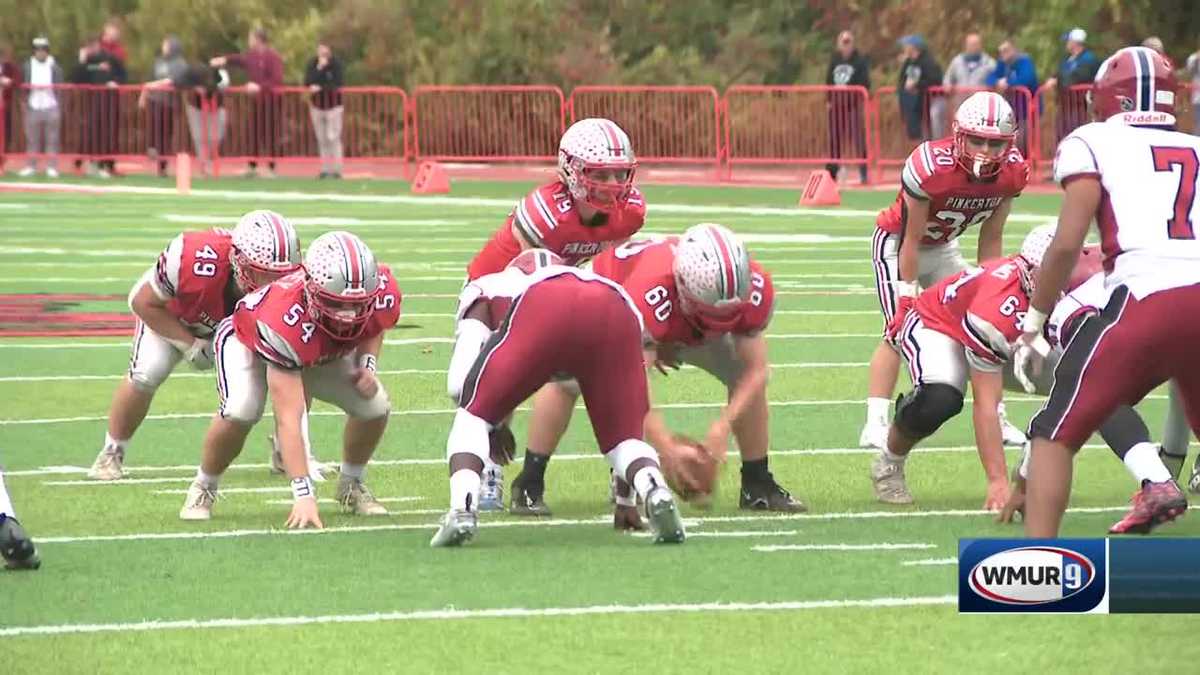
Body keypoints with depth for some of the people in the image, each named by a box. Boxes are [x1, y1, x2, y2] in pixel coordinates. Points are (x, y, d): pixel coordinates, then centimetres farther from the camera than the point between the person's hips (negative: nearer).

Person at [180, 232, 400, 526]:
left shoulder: (382, 293, -32)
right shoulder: (286, 318, -47)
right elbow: (289, 418, -46)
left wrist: (366, 366, -21)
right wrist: (304, 494, -48)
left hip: (326, 351, 5)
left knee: (376, 406, -12)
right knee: (240, 412, -31)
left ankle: (351, 486, 16)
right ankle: (203, 488, -4)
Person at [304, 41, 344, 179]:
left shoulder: (336, 64, -8)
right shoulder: (312, 64, 0)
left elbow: (337, 84, -13)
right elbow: (308, 82, -11)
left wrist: (321, 88, -19)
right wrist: (319, 68, -20)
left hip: (333, 105, -3)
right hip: (317, 105, 3)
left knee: (333, 138, -9)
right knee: (321, 139, 5)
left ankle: (336, 169, -6)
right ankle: (325, 169, 11)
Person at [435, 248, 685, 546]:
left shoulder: (484, 290, 39)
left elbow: (459, 383, 22)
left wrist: (496, 427, 42)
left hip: (545, 310, -3)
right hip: (616, 312, 3)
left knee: (474, 414, 17)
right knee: (622, 435, 19)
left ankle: (462, 510, -4)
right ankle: (655, 491, -11)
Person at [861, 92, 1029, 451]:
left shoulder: (1013, 171, -18)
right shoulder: (930, 166, -36)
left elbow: (991, 238, -5)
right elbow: (912, 240, -27)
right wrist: (907, 294, -23)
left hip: (944, 246, 6)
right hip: (897, 243, -6)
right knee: (900, 329, -18)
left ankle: (995, 418, 12)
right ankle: (875, 426, -21)